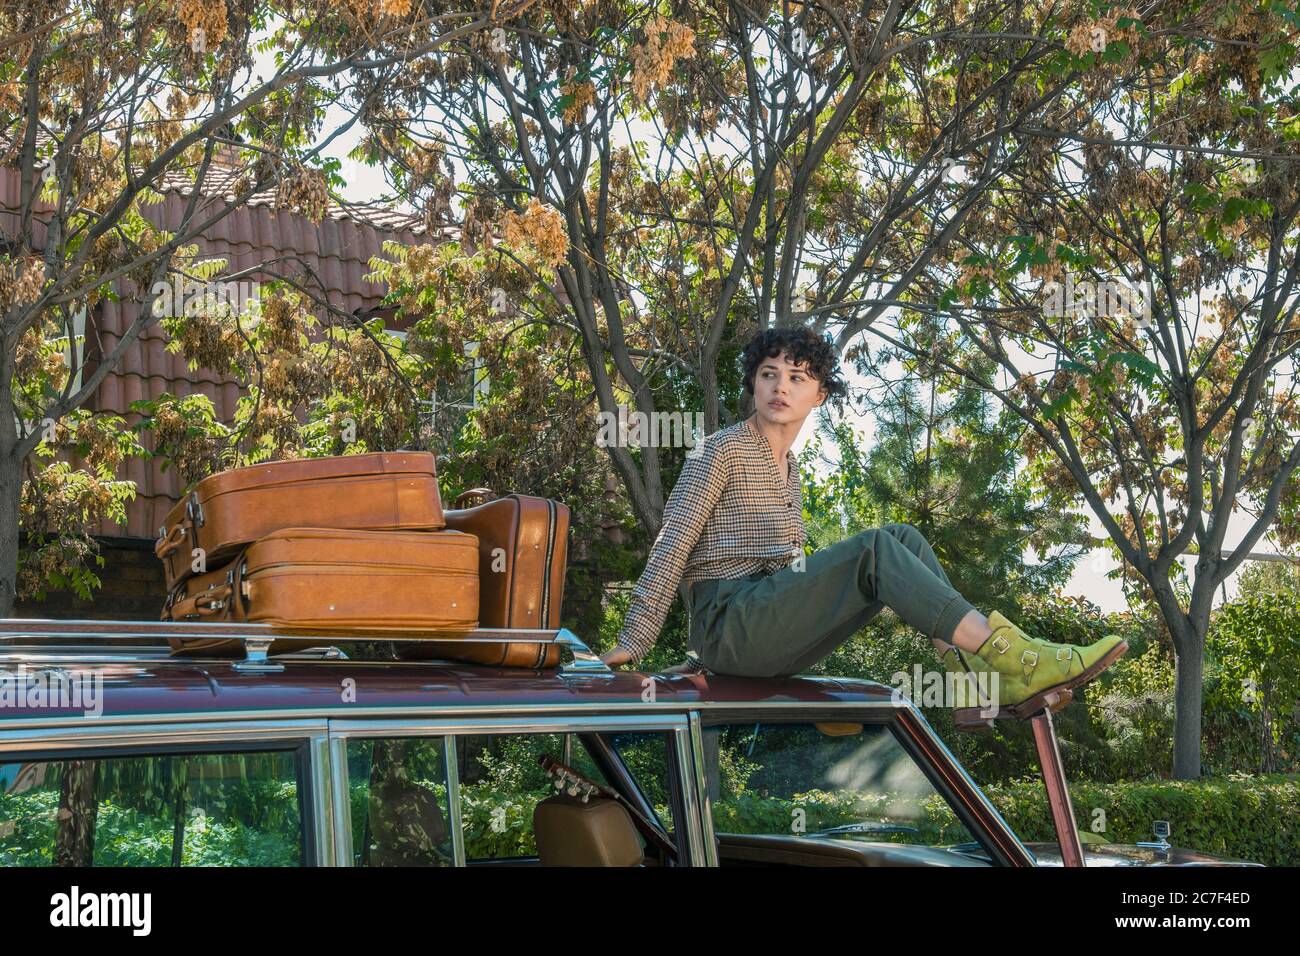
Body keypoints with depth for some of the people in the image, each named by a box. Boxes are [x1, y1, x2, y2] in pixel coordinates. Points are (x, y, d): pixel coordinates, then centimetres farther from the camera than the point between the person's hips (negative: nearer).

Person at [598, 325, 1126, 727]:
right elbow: (672, 545, -9)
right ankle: (1010, 653, -36)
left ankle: (976, 683, -21)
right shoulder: (721, 450, -2)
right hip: (729, 623, -7)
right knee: (876, 548, -24)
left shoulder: (788, 467, 21)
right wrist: (634, 642, -14)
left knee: (903, 540, -7)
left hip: (773, 632, 7)